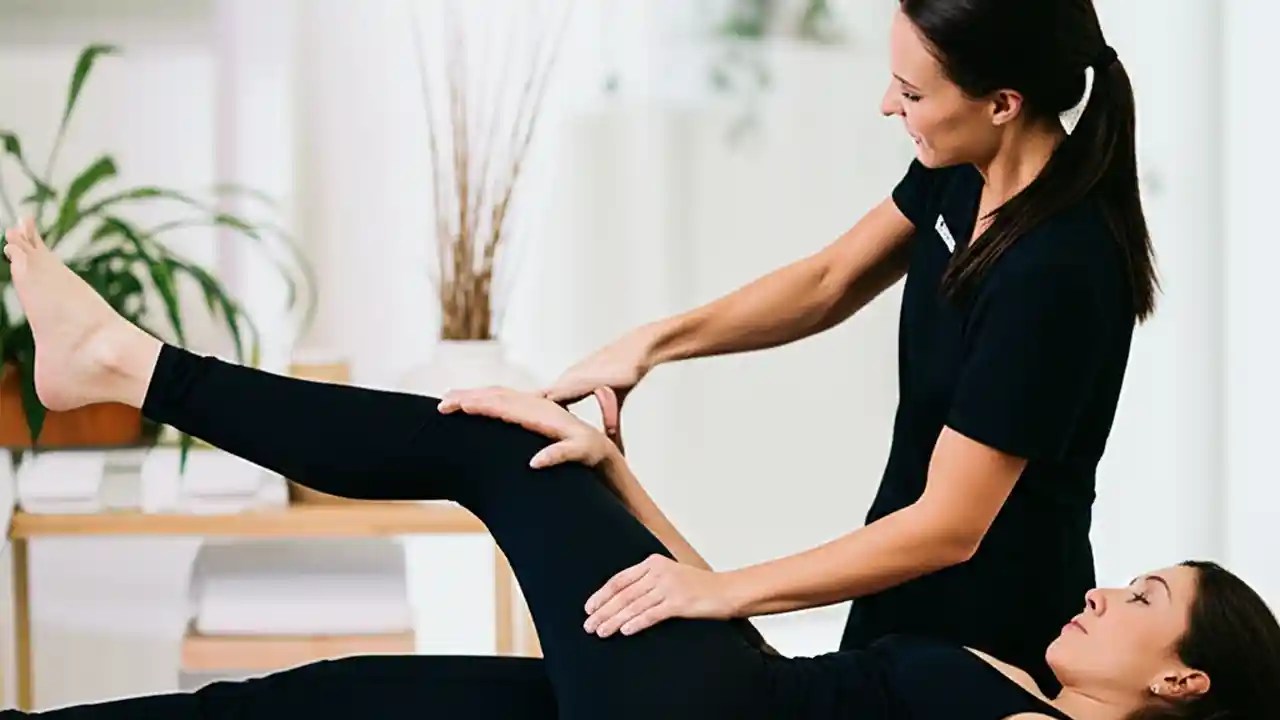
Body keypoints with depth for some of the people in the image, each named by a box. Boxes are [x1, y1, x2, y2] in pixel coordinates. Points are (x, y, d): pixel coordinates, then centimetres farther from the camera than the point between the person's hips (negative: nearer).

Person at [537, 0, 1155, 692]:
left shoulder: (1055, 275, -31)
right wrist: (655, 342, -7)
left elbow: (948, 527, -28)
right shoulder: (967, 167, -7)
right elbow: (829, 282, 5)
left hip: (992, 627, -8)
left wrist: (731, 590, -27)